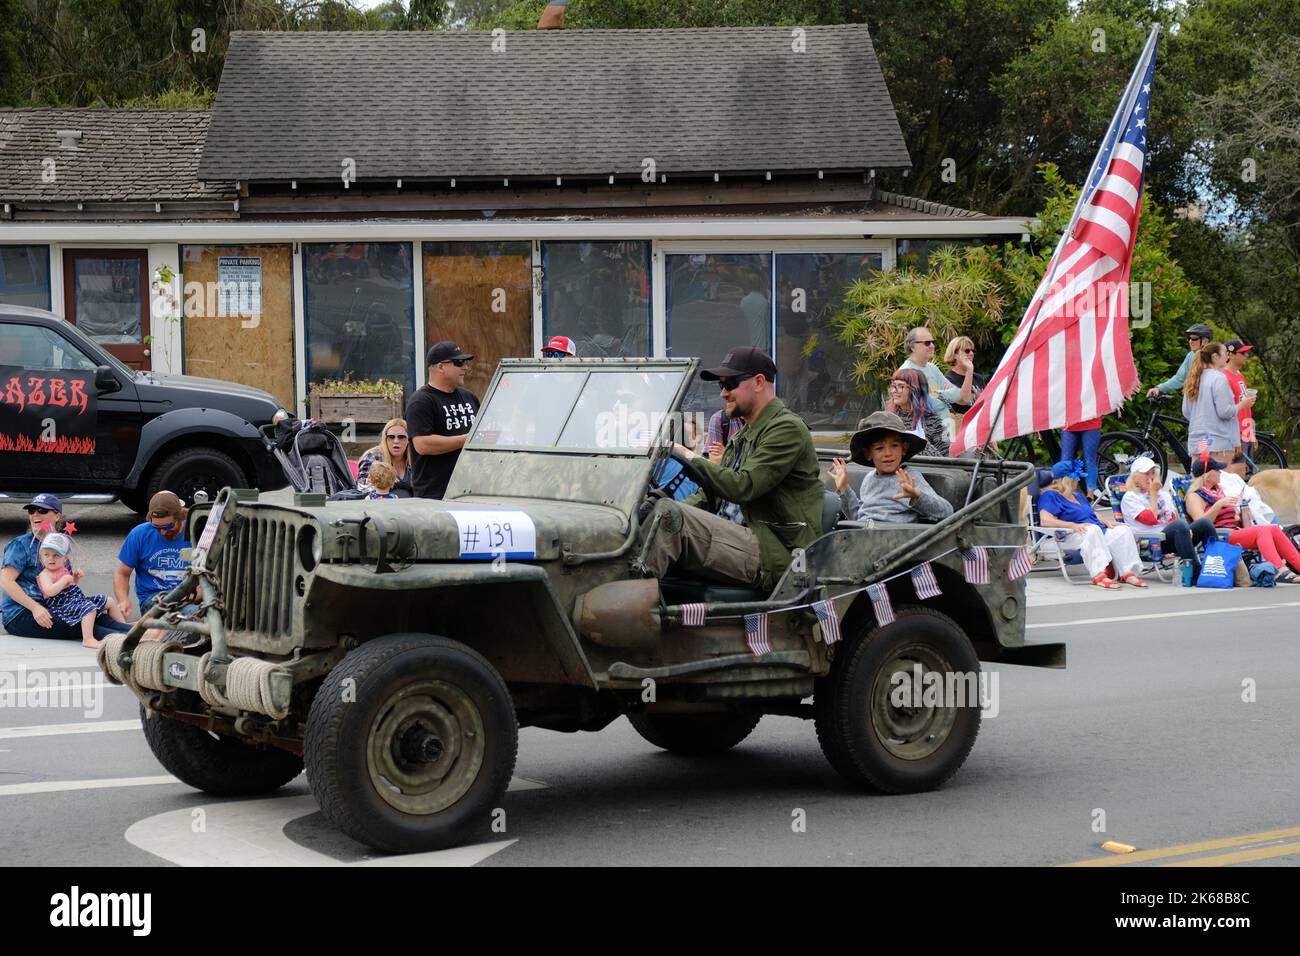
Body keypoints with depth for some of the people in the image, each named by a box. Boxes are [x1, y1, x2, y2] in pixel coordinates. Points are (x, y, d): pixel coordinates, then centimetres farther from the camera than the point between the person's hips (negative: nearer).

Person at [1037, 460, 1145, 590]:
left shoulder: (1078, 496, 32)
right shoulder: (1050, 496, 2)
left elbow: (1093, 515, 31)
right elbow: (1045, 521, -14)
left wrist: (1106, 522, 7)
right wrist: (1073, 525, -24)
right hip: (1070, 536, -8)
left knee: (1123, 530, -13)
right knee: (1092, 529, -38)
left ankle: (1127, 573, -23)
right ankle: (1098, 575, -48)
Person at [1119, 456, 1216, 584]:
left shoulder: (1164, 494, 28)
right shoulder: (1129, 498, 5)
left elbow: (1174, 519, 18)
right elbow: (1151, 519, -9)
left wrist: (1186, 530, -4)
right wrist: (1153, 493, 1)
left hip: (1173, 536, 7)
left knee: (1204, 523, -19)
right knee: (1180, 525, -37)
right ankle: (1195, 573, -42)